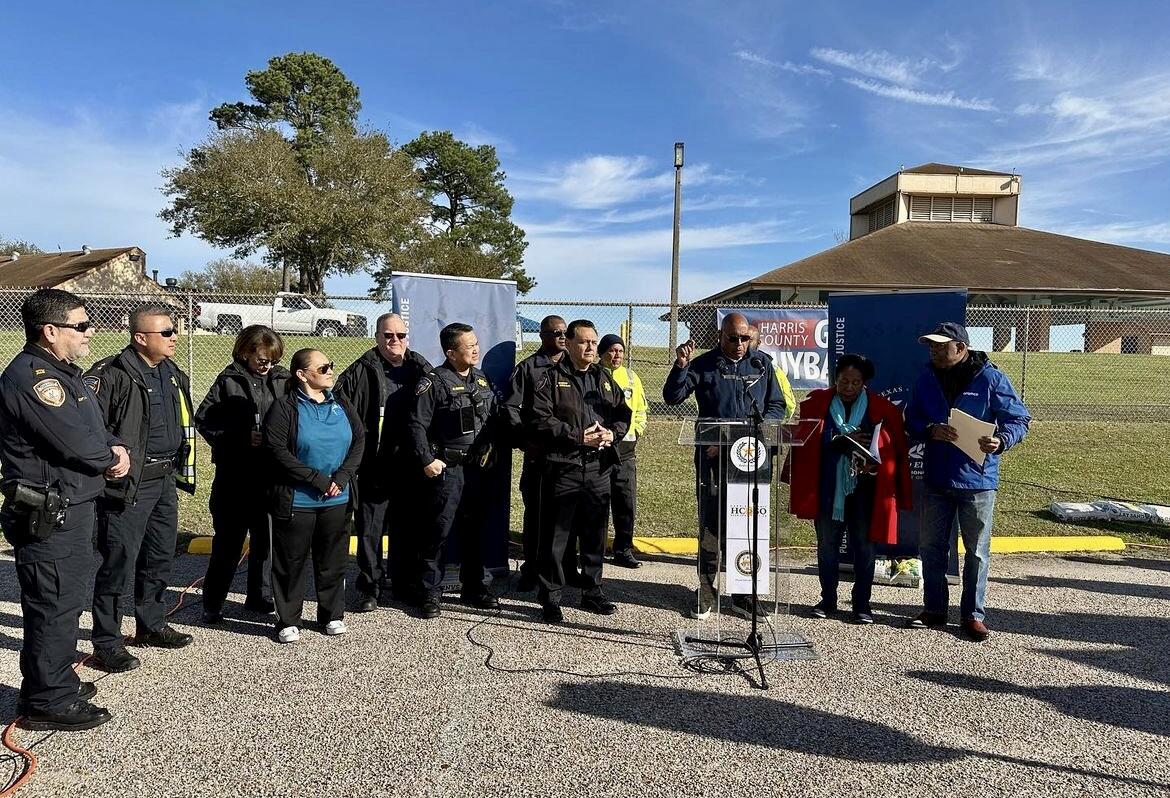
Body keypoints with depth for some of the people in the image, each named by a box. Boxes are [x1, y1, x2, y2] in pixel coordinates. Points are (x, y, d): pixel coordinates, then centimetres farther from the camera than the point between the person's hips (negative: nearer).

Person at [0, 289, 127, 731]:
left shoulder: (62, 372, 13)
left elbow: (95, 427, 18)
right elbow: (75, 442, -25)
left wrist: (115, 449, -3)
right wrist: (110, 458, -5)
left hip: (73, 509, 10)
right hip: (46, 516, -10)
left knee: (65, 602, 21)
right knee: (54, 607, 0)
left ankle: (58, 681, 36)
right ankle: (47, 702, 14)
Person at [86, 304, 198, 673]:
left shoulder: (174, 374, 11)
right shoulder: (112, 374, -16)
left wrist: (179, 469, 18)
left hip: (165, 480, 8)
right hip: (128, 483, -8)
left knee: (160, 557, 18)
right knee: (119, 562, -2)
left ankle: (152, 625, 34)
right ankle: (107, 643, 11)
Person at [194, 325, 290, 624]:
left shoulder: (283, 380, 3)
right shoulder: (229, 380, -3)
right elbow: (203, 419, -5)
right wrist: (243, 437, -14)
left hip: (272, 474, 3)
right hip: (235, 475, -2)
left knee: (267, 537, 12)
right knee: (228, 540, 6)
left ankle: (260, 596, 27)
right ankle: (213, 603, 20)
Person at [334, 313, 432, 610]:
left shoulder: (421, 370, 7)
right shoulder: (362, 371, -4)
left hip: (409, 466, 3)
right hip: (373, 466, -3)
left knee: (407, 528, 14)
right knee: (370, 530, 6)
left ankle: (405, 583, 29)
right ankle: (370, 588, 19)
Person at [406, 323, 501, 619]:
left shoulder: (482, 380, 11)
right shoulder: (435, 382, -10)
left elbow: (493, 419, 19)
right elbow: (417, 424, -12)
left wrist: (489, 451, 12)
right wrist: (426, 460, -16)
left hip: (476, 468, 6)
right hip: (446, 469, -6)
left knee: (473, 530, 14)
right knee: (438, 531, -1)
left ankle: (473, 588, 26)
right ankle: (431, 593, 10)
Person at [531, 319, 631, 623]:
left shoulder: (605, 379, 16)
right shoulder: (552, 378, -2)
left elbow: (623, 413, 17)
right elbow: (541, 419, -11)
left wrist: (612, 433, -4)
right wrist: (578, 437, -16)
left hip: (599, 468, 5)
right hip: (563, 466, -5)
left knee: (595, 533, 14)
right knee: (556, 535, 0)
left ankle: (592, 592, 27)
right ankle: (550, 597, 11)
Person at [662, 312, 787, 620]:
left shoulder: (761, 366, 11)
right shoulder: (703, 364, 4)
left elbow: (777, 406, 14)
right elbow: (672, 397, -2)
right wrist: (681, 366, -18)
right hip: (713, 455, -2)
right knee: (710, 524, 2)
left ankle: (743, 594, 17)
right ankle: (706, 591, 12)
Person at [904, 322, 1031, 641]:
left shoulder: (990, 378, -9)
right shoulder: (928, 377, 3)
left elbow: (1020, 419, -5)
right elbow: (911, 418, 8)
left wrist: (1001, 440, -25)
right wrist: (930, 430, -14)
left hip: (977, 480, -4)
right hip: (937, 479, 4)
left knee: (977, 551, 7)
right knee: (931, 547, 12)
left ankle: (973, 615, 20)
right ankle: (934, 609, 27)